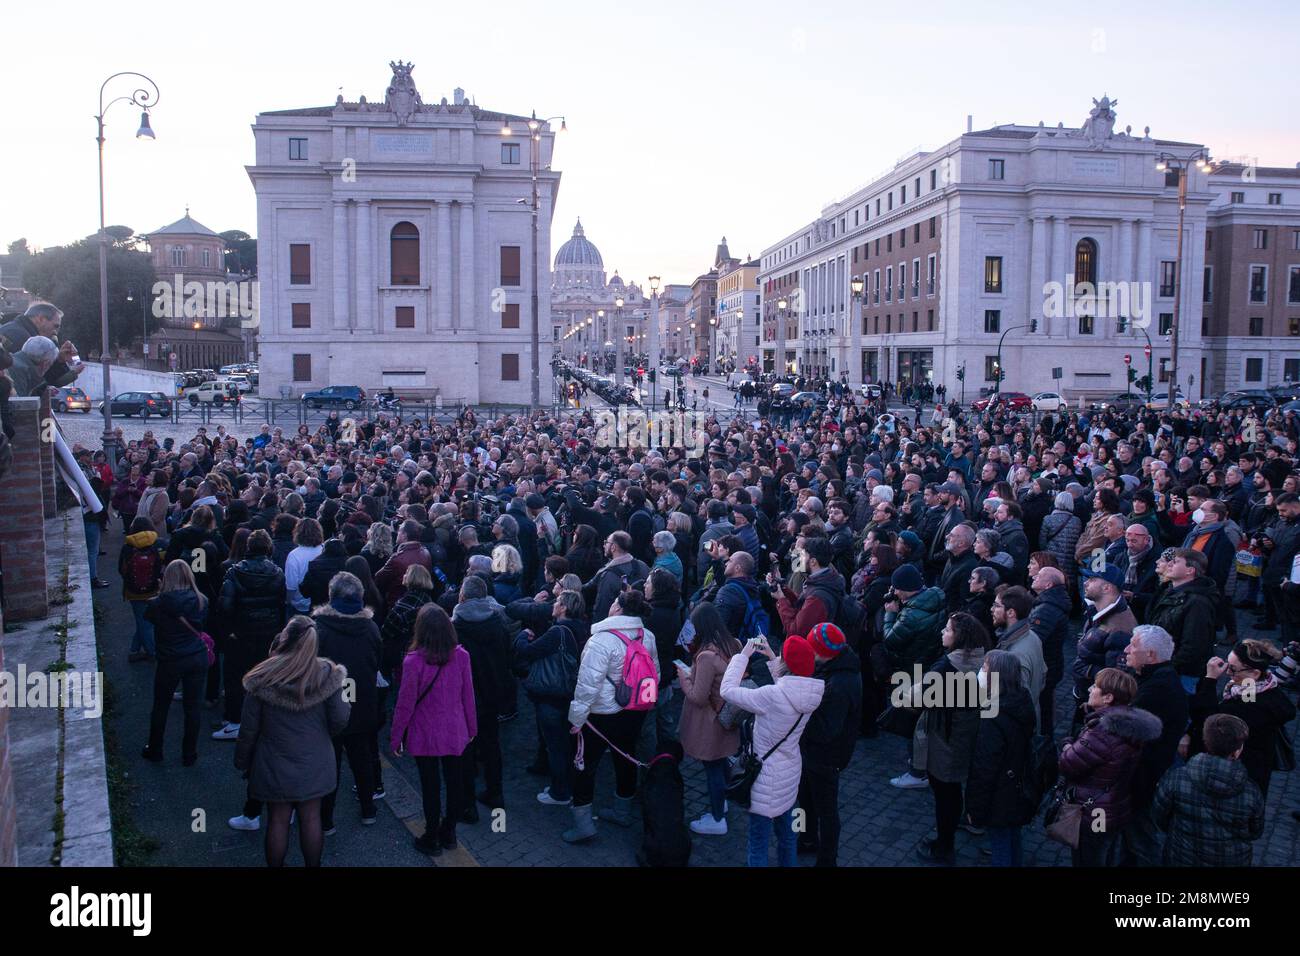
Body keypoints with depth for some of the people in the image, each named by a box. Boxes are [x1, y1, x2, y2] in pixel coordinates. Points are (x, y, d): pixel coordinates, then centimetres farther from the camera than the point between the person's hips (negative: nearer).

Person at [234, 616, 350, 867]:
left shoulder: (262, 679, -16)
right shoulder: (328, 675, -15)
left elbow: (249, 728, -8)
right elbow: (340, 720, -10)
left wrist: (242, 761, 8)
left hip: (275, 766, -1)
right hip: (314, 762, 1)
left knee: (278, 820, 13)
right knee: (311, 819, 14)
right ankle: (313, 865, 28)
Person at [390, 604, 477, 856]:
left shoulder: (414, 660, -19)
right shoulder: (461, 656, -11)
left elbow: (405, 703, -13)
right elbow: (468, 696, -2)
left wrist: (396, 737, 0)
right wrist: (471, 728, 13)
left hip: (425, 736, -2)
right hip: (455, 734, 3)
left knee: (431, 787, 11)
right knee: (454, 782, 17)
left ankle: (432, 839, 26)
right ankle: (449, 833, 33)